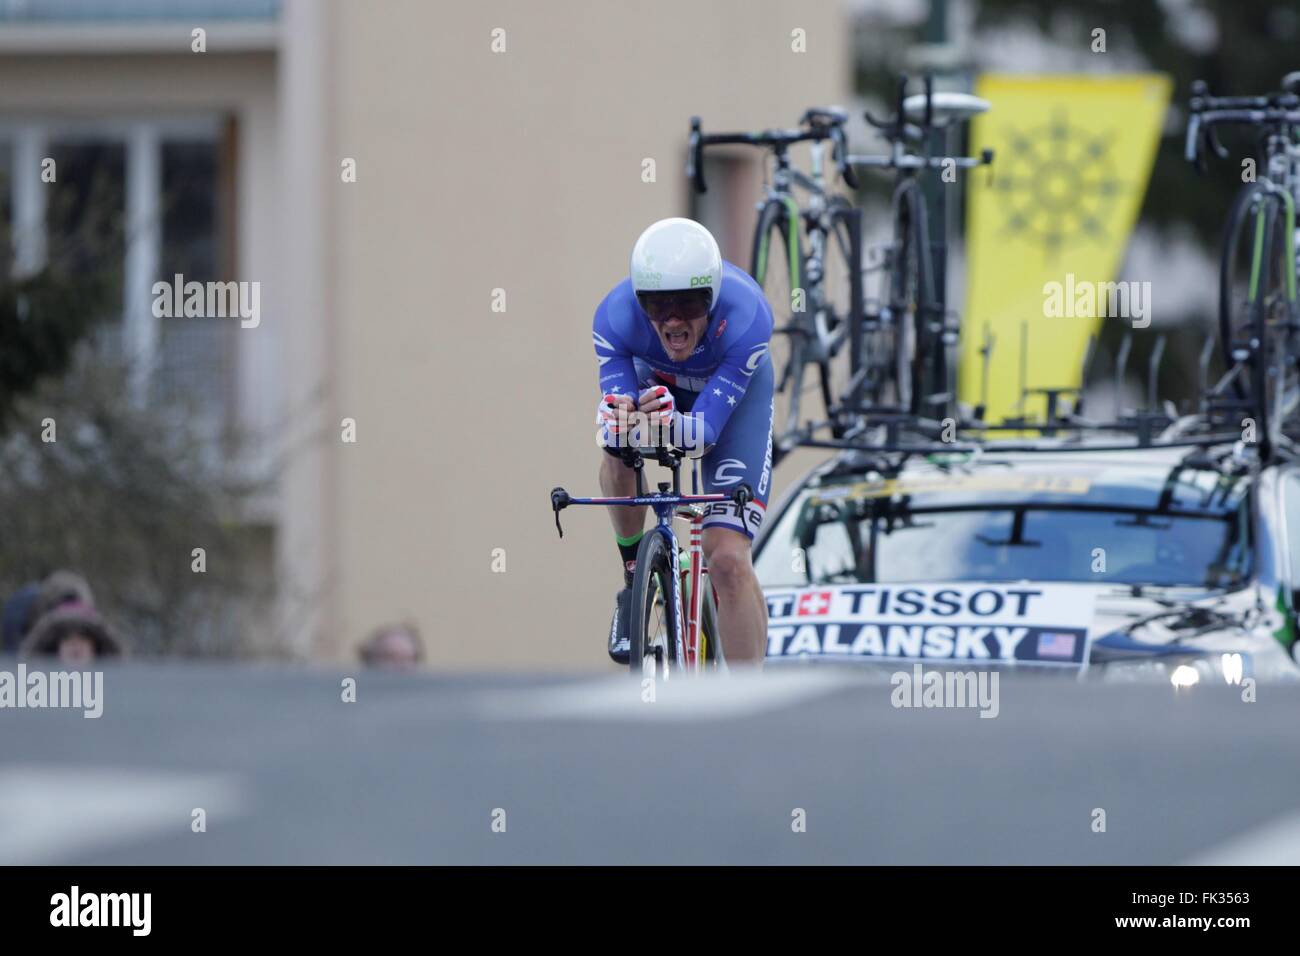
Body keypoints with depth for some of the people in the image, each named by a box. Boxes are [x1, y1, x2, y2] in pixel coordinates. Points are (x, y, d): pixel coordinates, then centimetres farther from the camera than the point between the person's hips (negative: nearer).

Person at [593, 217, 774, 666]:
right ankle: (634, 575, -9)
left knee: (729, 561, -17)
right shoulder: (615, 317, -35)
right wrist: (617, 422, -58)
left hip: (736, 391, -2)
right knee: (618, 448, -34)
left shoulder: (746, 318, -40)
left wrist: (675, 425, -62)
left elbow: (707, 428, -40)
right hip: (655, 379, 2)